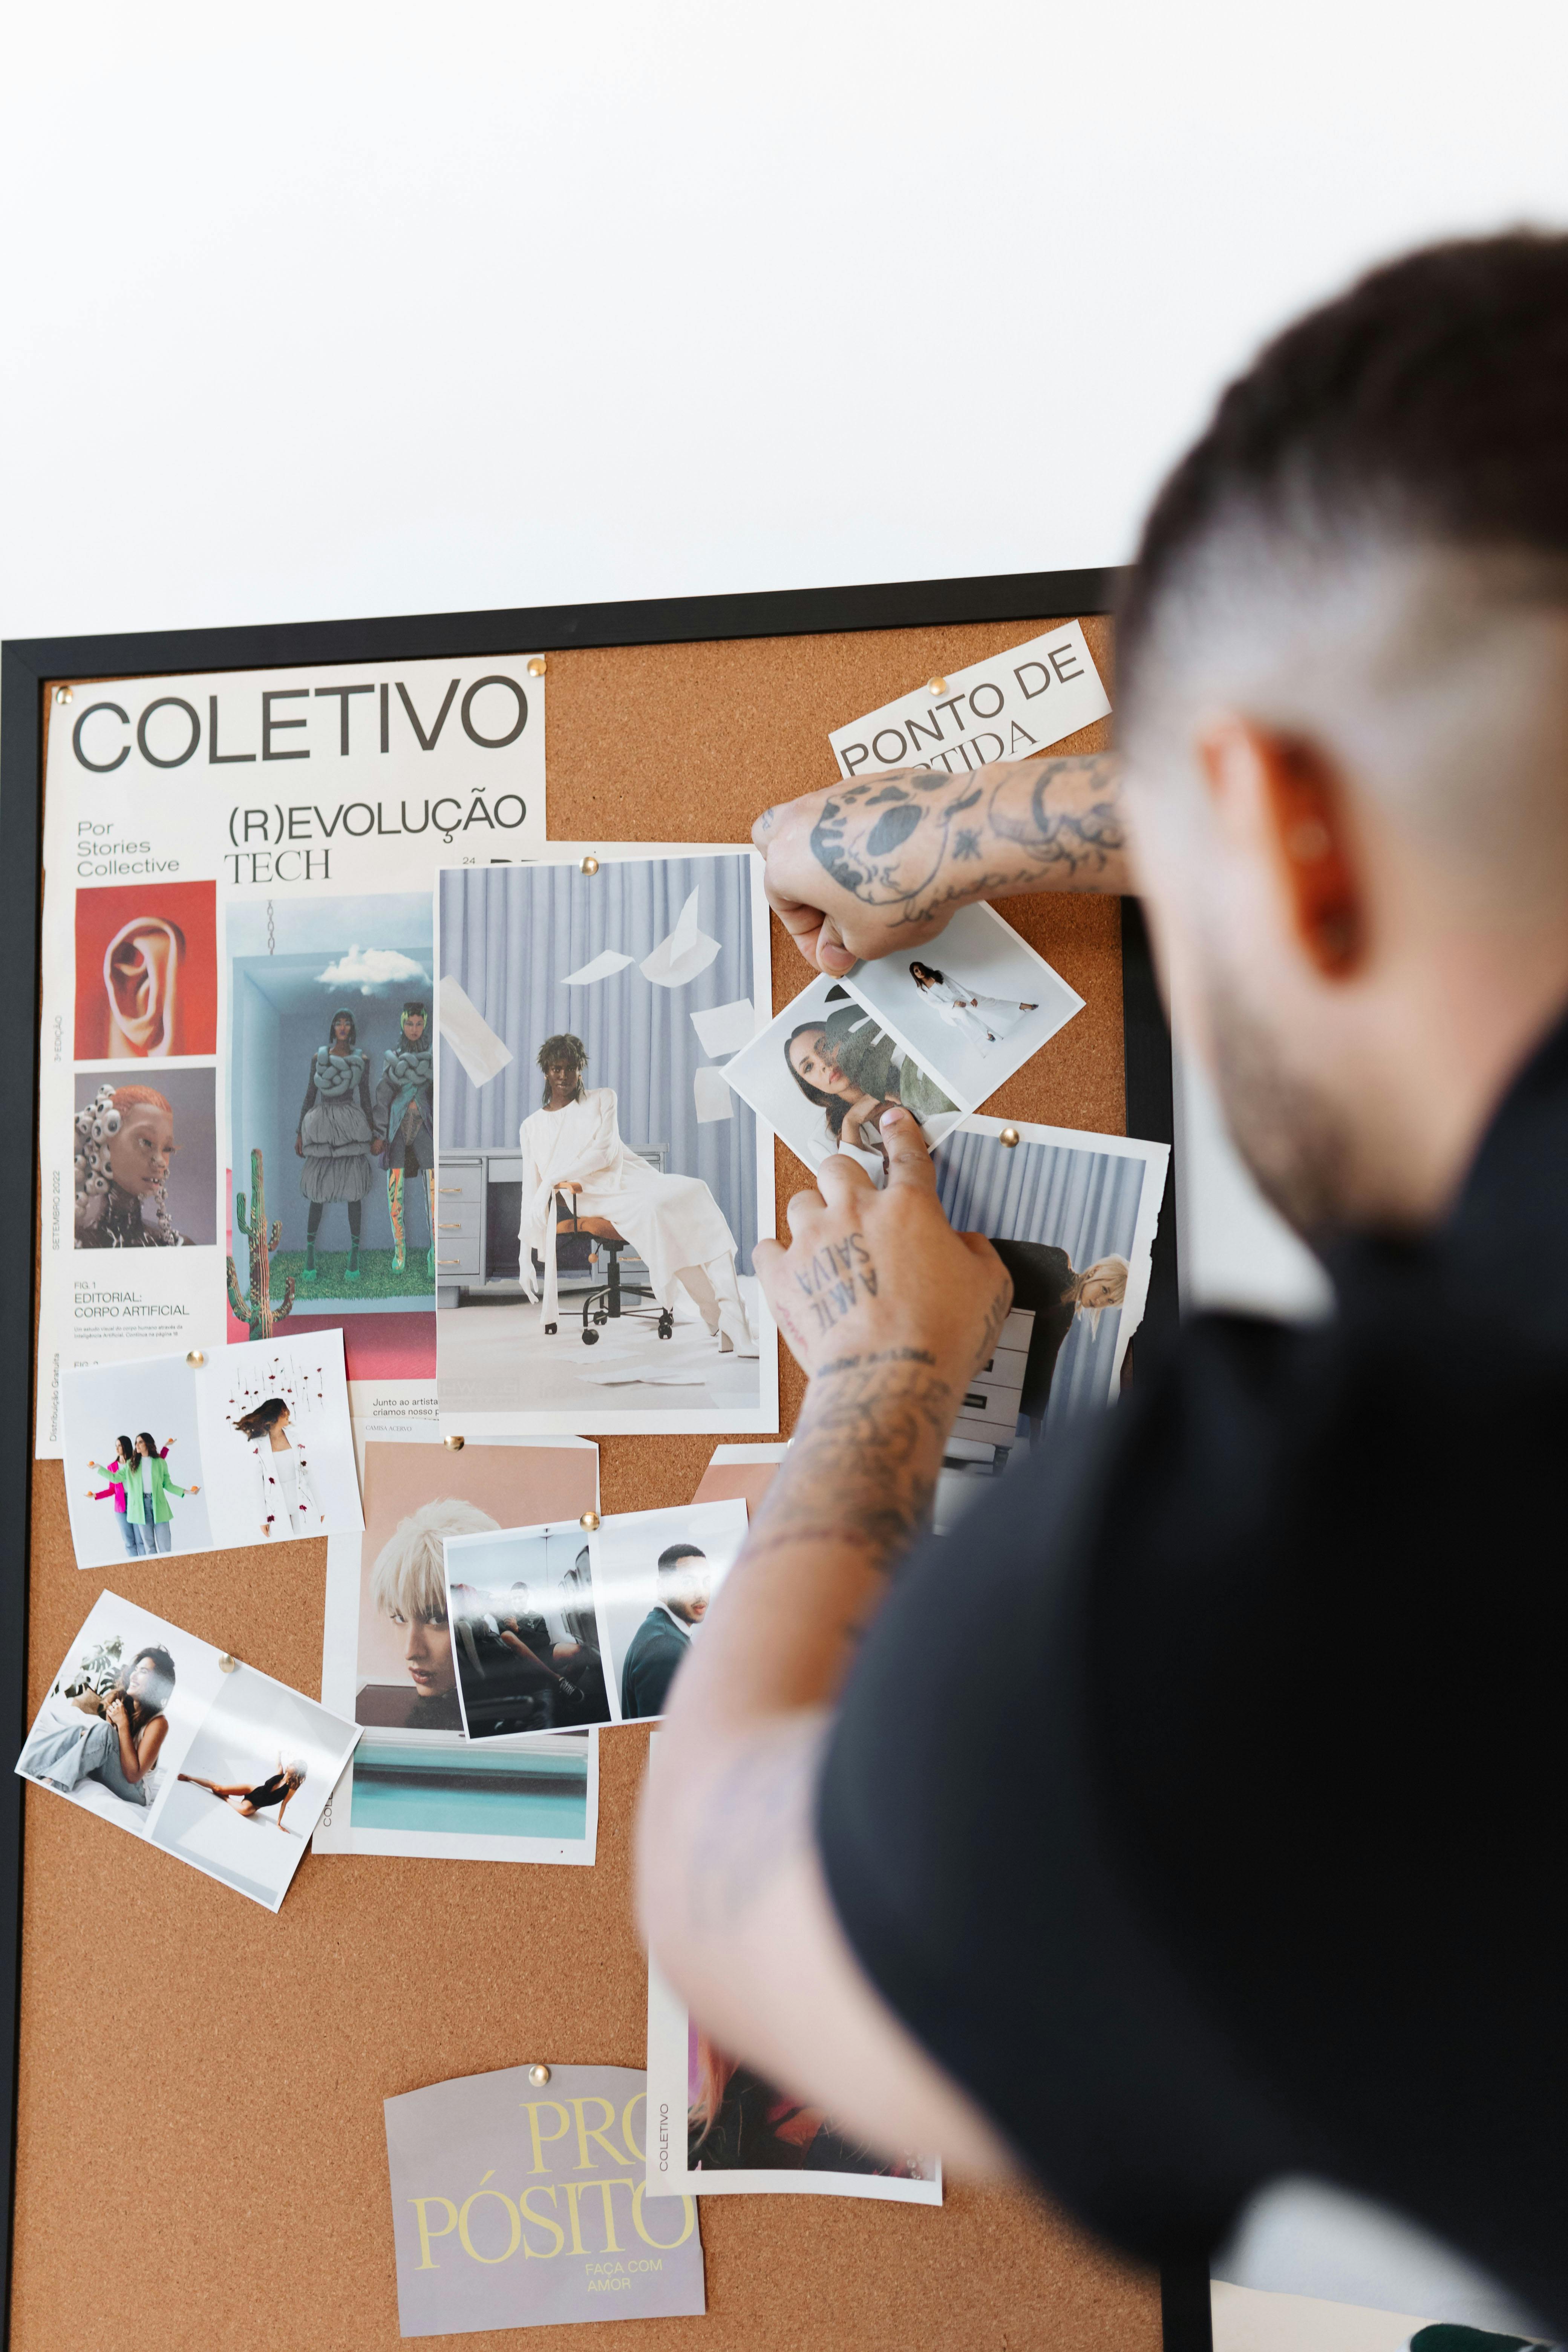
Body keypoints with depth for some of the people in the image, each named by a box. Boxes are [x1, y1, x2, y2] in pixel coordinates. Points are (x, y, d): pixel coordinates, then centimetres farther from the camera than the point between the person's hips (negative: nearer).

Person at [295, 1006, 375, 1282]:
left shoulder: (361, 1059, 5)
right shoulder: (318, 1057, 5)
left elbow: (366, 1099, 8)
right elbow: (310, 1095, 8)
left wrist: (371, 1134, 5)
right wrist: (300, 1133, 6)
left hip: (351, 1125, 0)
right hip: (321, 1125, 0)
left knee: (354, 1190, -1)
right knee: (318, 1191, 1)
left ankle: (355, 1253, 7)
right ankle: (310, 1252, 12)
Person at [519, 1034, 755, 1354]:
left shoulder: (603, 1099, 17)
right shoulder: (532, 1127, 18)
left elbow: (604, 1153, 2)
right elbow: (531, 1188, 15)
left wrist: (554, 1177, -8)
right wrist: (525, 1251, 7)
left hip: (628, 1179, 2)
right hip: (586, 1200, -2)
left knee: (693, 1193, -29)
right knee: (657, 1209, -34)